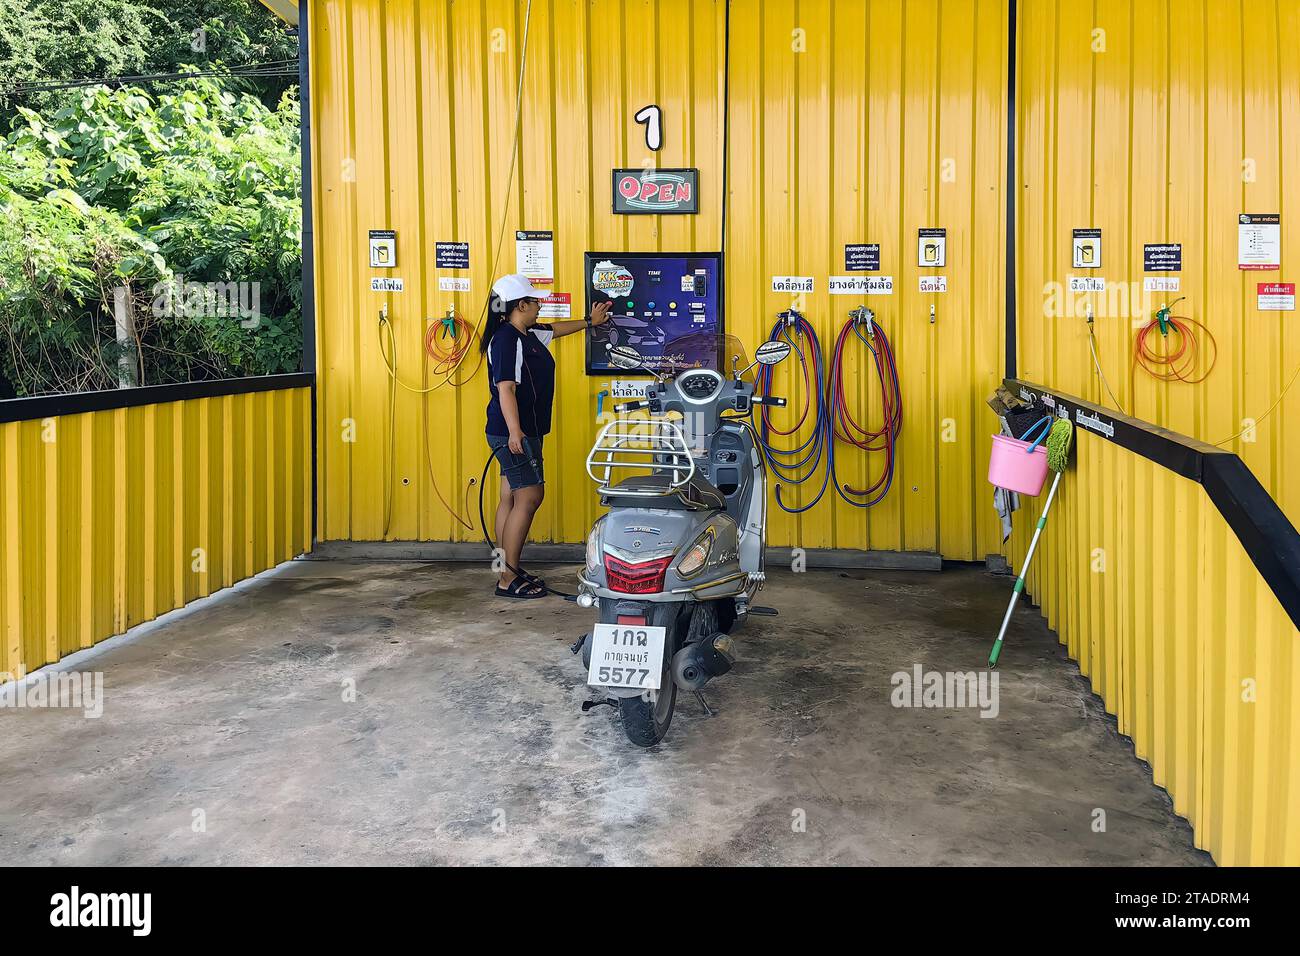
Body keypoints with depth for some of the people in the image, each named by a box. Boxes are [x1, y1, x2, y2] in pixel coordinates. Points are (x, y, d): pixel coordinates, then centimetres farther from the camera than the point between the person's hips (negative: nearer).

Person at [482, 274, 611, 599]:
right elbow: (505, 389, -26)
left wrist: (589, 321, 45)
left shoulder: (527, 335, 13)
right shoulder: (507, 339, -17)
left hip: (524, 432, 10)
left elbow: (555, 329, 35)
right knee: (529, 497, -10)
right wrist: (514, 431, -35)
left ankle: (508, 570, 17)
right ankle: (509, 580, -7)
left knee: (511, 498, 11)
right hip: (514, 433, -10)